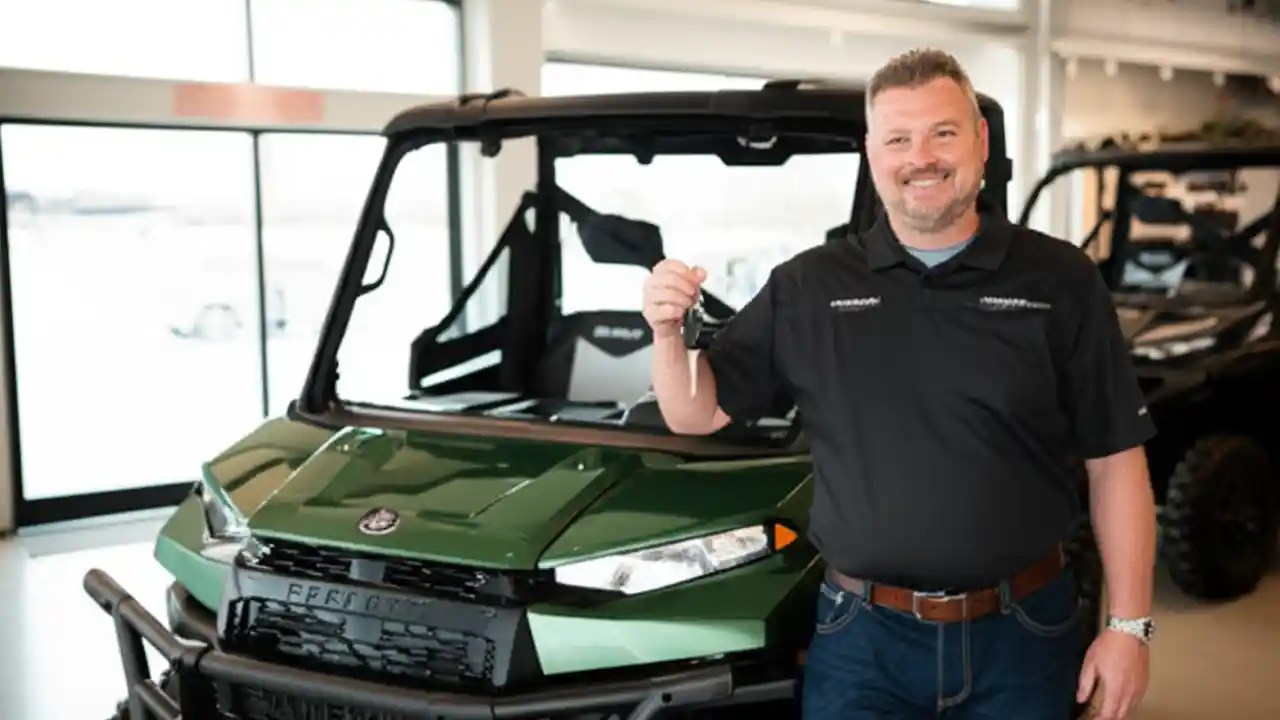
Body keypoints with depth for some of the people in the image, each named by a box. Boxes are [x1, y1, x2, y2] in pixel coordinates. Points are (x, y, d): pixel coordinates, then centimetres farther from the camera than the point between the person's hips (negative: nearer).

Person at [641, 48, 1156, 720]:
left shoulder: (1060, 281, 0)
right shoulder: (807, 287, 3)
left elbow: (1114, 462, 1)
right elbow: (696, 413, 7)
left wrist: (1128, 623, -4)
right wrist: (668, 332, -13)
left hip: (1023, 637, 0)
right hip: (862, 640, 0)